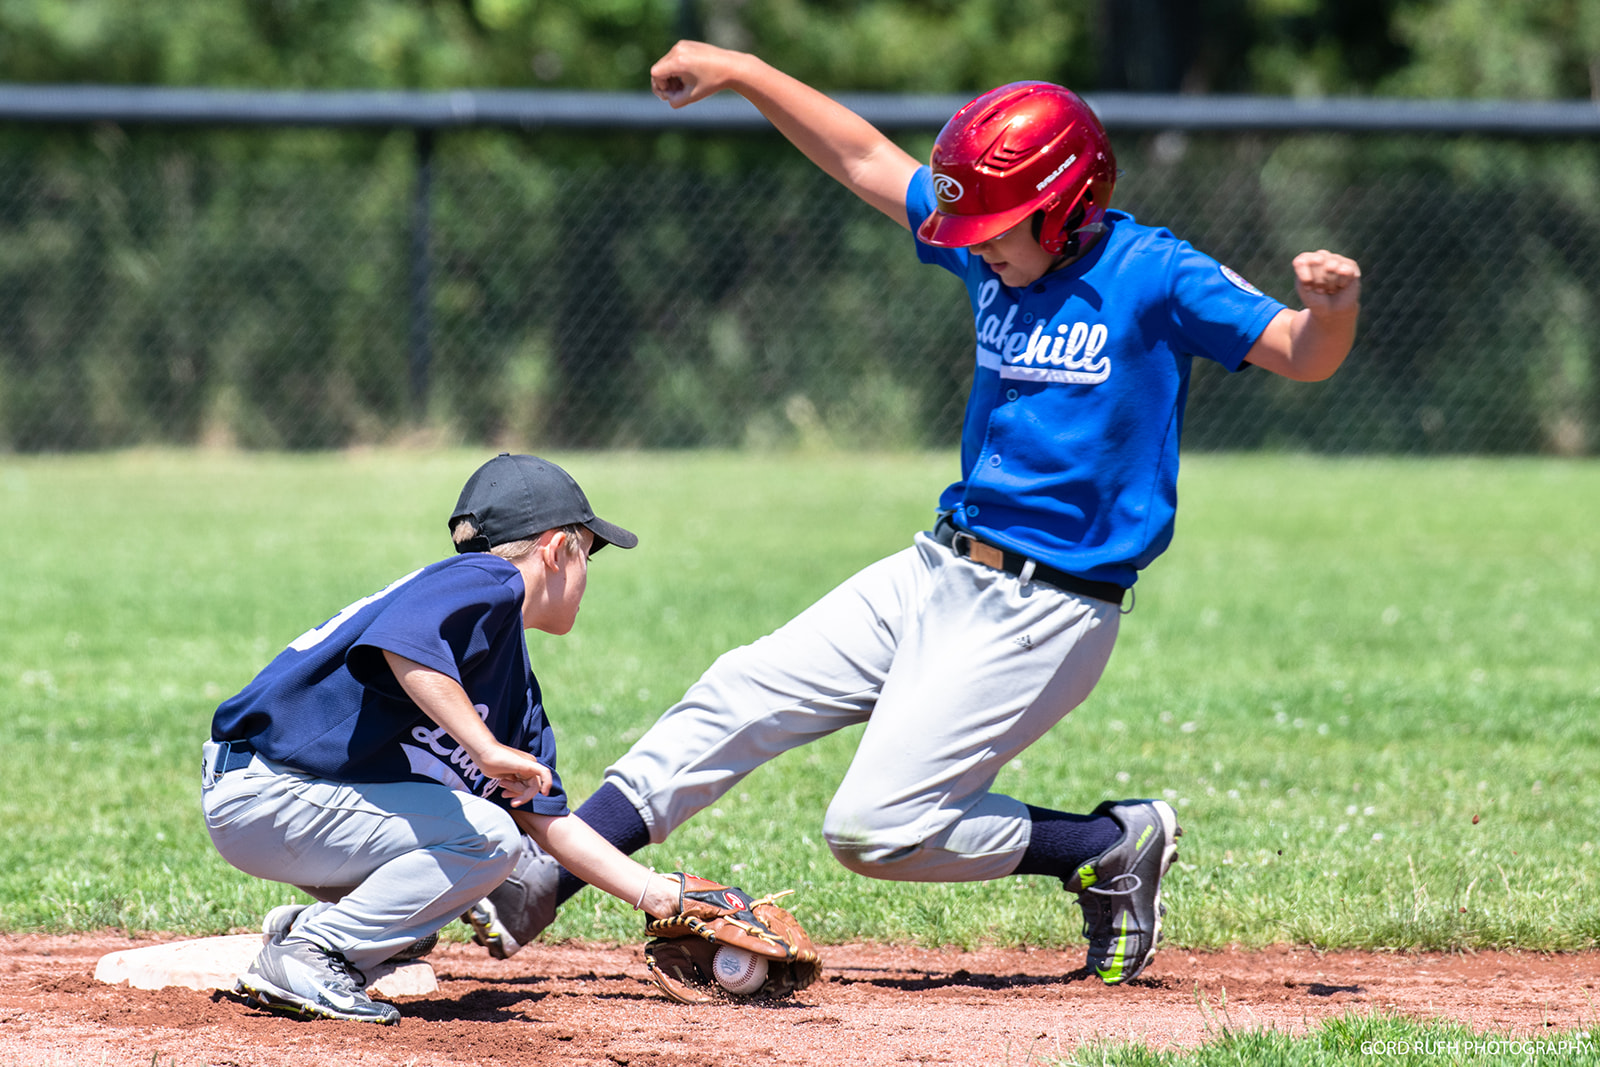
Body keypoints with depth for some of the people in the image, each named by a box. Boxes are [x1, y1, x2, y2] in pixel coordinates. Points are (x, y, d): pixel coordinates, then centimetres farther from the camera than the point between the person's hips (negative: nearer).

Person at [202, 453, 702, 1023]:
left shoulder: (517, 687, 18)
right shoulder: (487, 582, -11)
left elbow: (551, 825, 22)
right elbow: (404, 643, -32)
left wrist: (663, 897, 21)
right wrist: (489, 750, -34)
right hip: (265, 793, -10)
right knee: (487, 837, -19)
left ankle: (310, 926, 9)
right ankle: (307, 953, -15)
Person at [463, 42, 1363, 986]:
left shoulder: (1157, 278, -14)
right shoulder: (997, 253, 5)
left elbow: (1302, 356, -19)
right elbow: (864, 158, 14)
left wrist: (1332, 306, -42)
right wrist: (740, 73, 14)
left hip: (1043, 614, -8)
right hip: (936, 577, 8)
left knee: (873, 828, -12)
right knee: (740, 695, 4)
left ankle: (1118, 847, 2)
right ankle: (540, 883, 8)